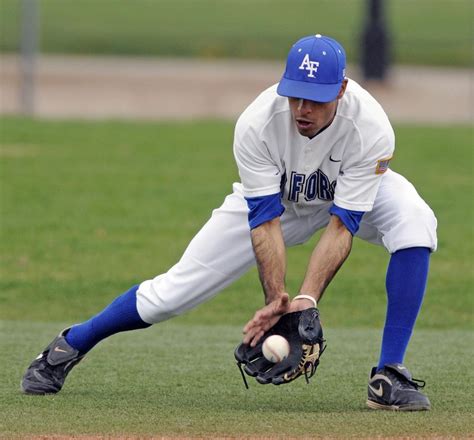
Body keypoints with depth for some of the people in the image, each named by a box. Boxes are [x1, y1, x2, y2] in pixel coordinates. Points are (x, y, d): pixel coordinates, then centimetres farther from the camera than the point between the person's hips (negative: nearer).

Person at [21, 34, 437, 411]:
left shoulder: (370, 128, -38)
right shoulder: (257, 124, -36)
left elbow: (341, 227, -36)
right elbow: (265, 220, -32)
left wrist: (307, 298, -47)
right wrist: (276, 299, -44)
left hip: (351, 194, 0)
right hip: (275, 197, 0)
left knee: (415, 221, -33)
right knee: (177, 288, -6)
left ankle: (388, 376, -27)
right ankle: (70, 346, 19)